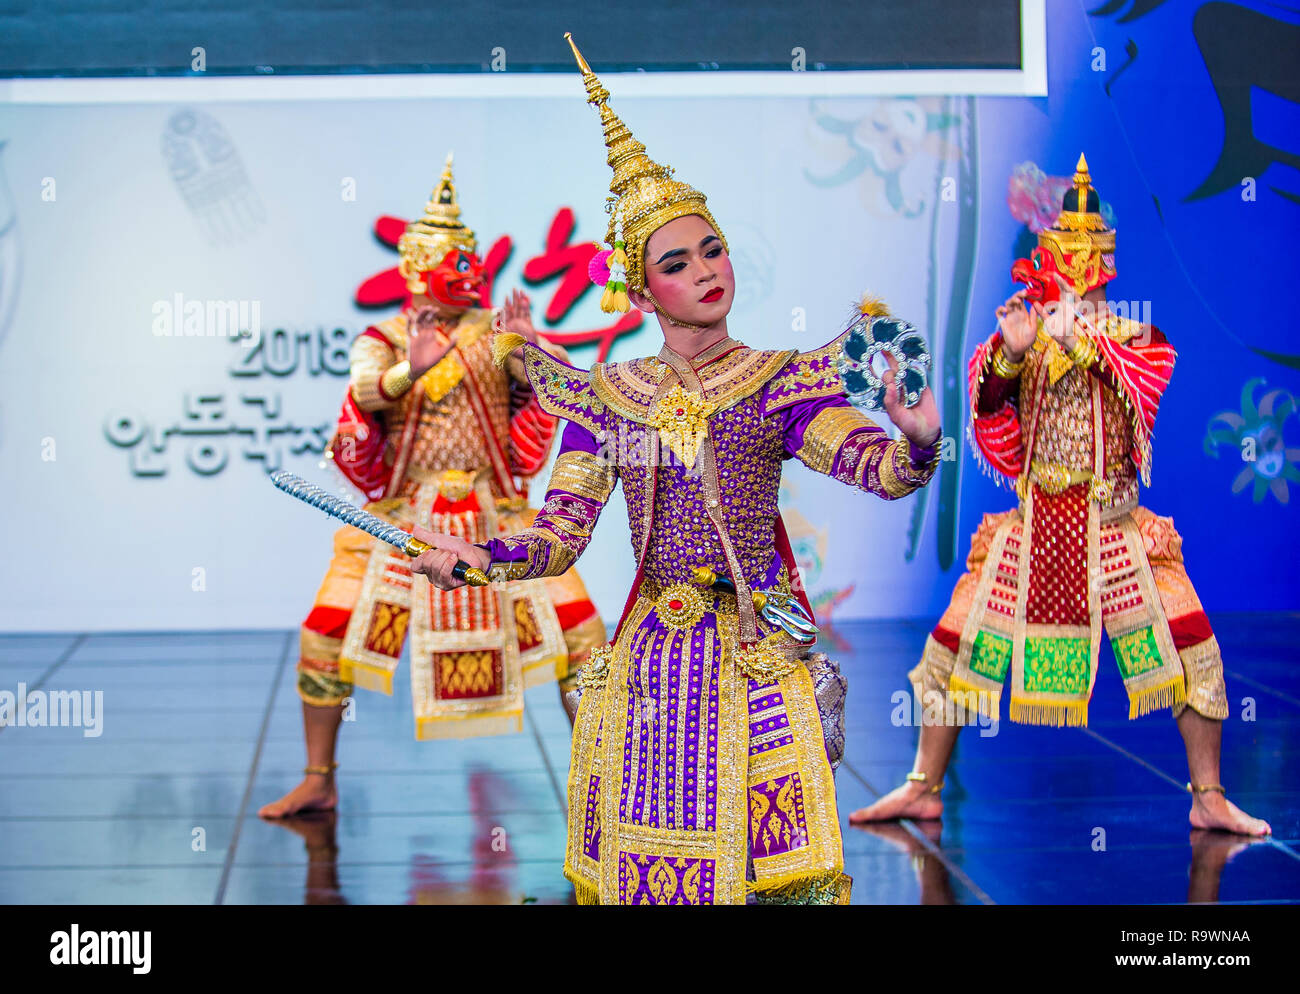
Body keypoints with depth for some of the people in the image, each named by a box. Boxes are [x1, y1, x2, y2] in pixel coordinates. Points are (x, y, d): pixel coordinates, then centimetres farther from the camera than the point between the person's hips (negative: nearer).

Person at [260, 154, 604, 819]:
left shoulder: (495, 330, 7)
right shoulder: (383, 340, 3)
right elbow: (363, 393, -18)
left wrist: (531, 349, -25)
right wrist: (409, 371, -37)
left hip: (499, 514, 1)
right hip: (402, 514, -1)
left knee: (577, 627, -6)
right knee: (326, 632, -5)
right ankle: (318, 783, 12)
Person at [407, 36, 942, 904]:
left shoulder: (779, 382, -1)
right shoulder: (607, 396, 5)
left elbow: (884, 471, -14)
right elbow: (558, 540, 2)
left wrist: (918, 439, -36)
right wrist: (473, 558, -16)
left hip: (757, 651, -2)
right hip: (648, 655, 2)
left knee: (782, 865, -4)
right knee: (640, 862, 9)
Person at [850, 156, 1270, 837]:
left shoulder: (1136, 337, 4)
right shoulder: (1025, 331, 6)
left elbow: (1147, 377, -17)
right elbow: (985, 401, -4)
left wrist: (1082, 337, -30)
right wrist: (1007, 351, -23)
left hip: (1114, 521, -1)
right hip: (1034, 518, 1)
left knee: (1189, 644, -10)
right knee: (957, 640, -1)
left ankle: (1209, 798, 3)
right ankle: (923, 788, 12)